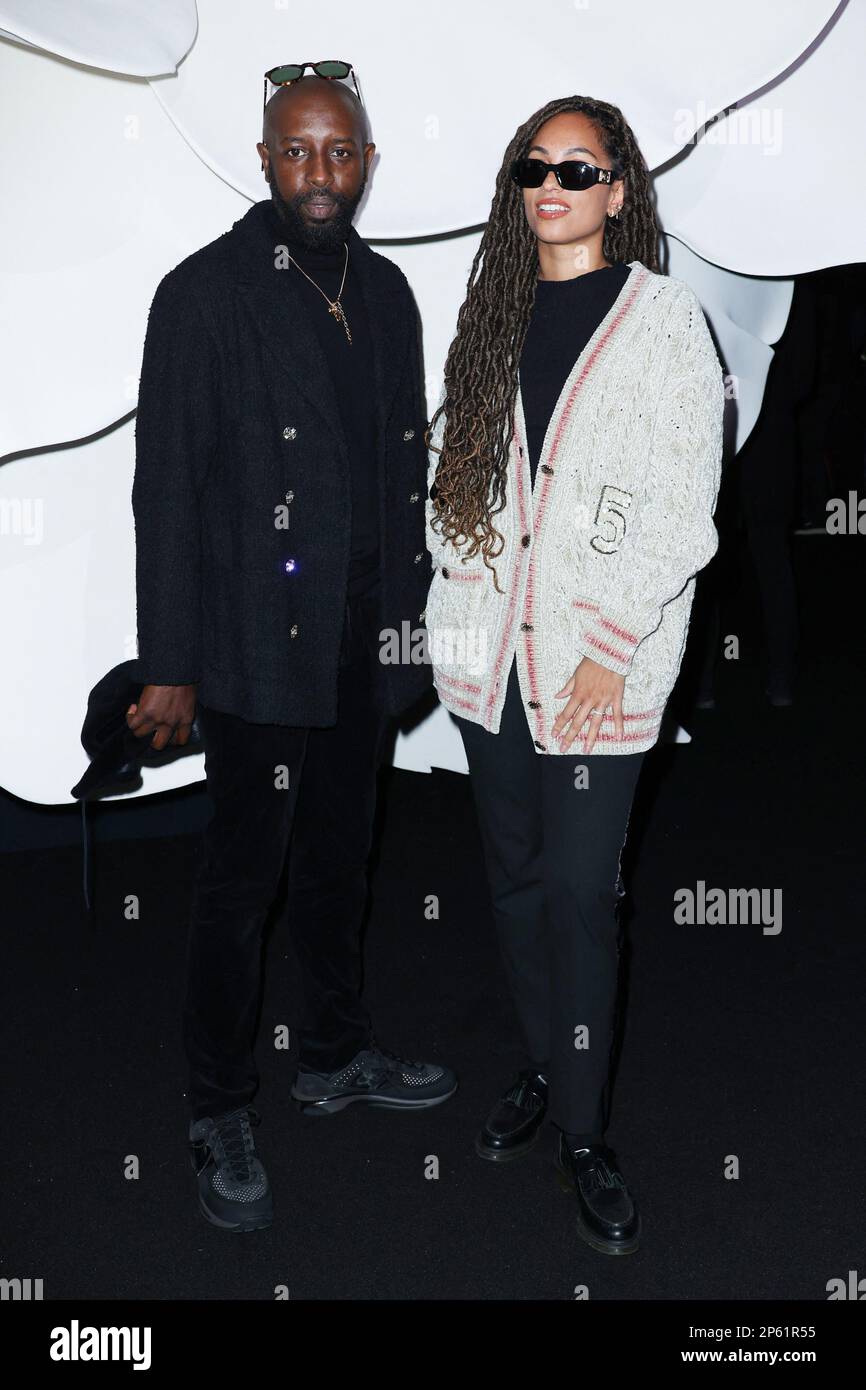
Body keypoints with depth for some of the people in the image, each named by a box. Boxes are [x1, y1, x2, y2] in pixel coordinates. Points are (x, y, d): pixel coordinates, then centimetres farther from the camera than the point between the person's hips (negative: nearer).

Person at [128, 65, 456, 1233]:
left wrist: (414, 614, 11)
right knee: (243, 879, 3)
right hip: (260, 645, -6)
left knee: (339, 859, 18)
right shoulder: (206, 294, -8)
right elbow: (166, 487, -10)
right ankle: (220, 1115, 21)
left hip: (365, 640, 6)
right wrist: (168, 669, -13)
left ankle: (337, 1057, 37)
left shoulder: (386, 291, 10)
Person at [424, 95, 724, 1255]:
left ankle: (582, 1131, 12)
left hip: (601, 661, -4)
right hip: (488, 648, 5)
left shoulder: (663, 317, -3)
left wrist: (612, 645, -14)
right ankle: (541, 1067, 31)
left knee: (580, 891, -3)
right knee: (516, 871, 13)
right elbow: (451, 459, 13)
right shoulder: (495, 312, 12)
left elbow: (684, 503, -8)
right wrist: (454, 596, 2)